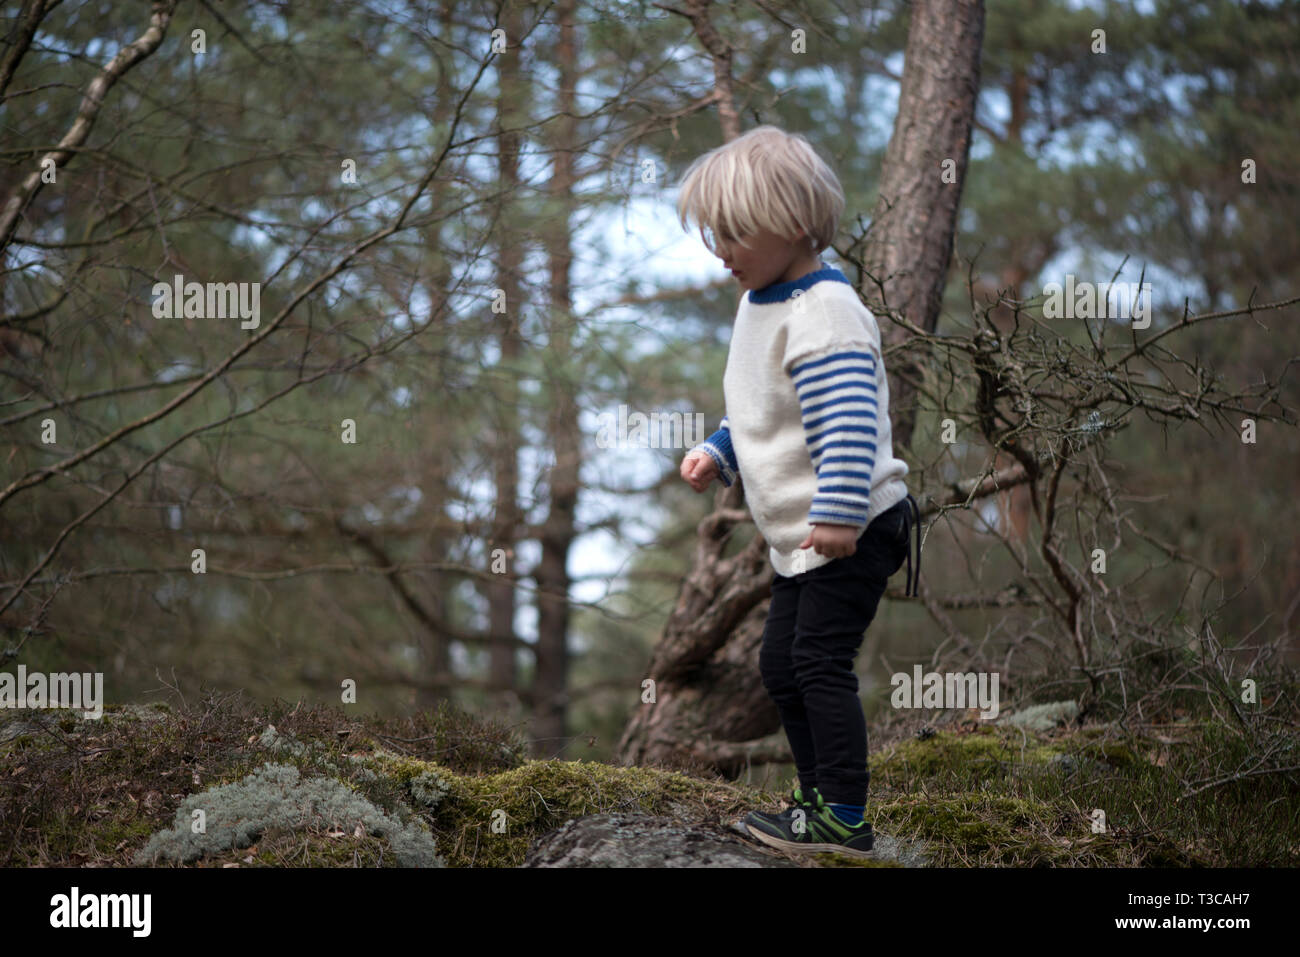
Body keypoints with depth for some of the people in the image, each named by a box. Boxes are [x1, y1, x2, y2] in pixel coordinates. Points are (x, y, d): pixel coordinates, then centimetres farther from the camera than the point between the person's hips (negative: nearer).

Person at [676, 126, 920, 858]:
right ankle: (821, 800, 23)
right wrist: (719, 454, 13)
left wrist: (837, 515, -33)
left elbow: (847, 423, -28)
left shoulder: (823, 313, -19)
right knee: (781, 663, 14)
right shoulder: (762, 302, 14)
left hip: (851, 531, -11)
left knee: (820, 661, -12)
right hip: (799, 538, 11)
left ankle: (844, 819, -7)